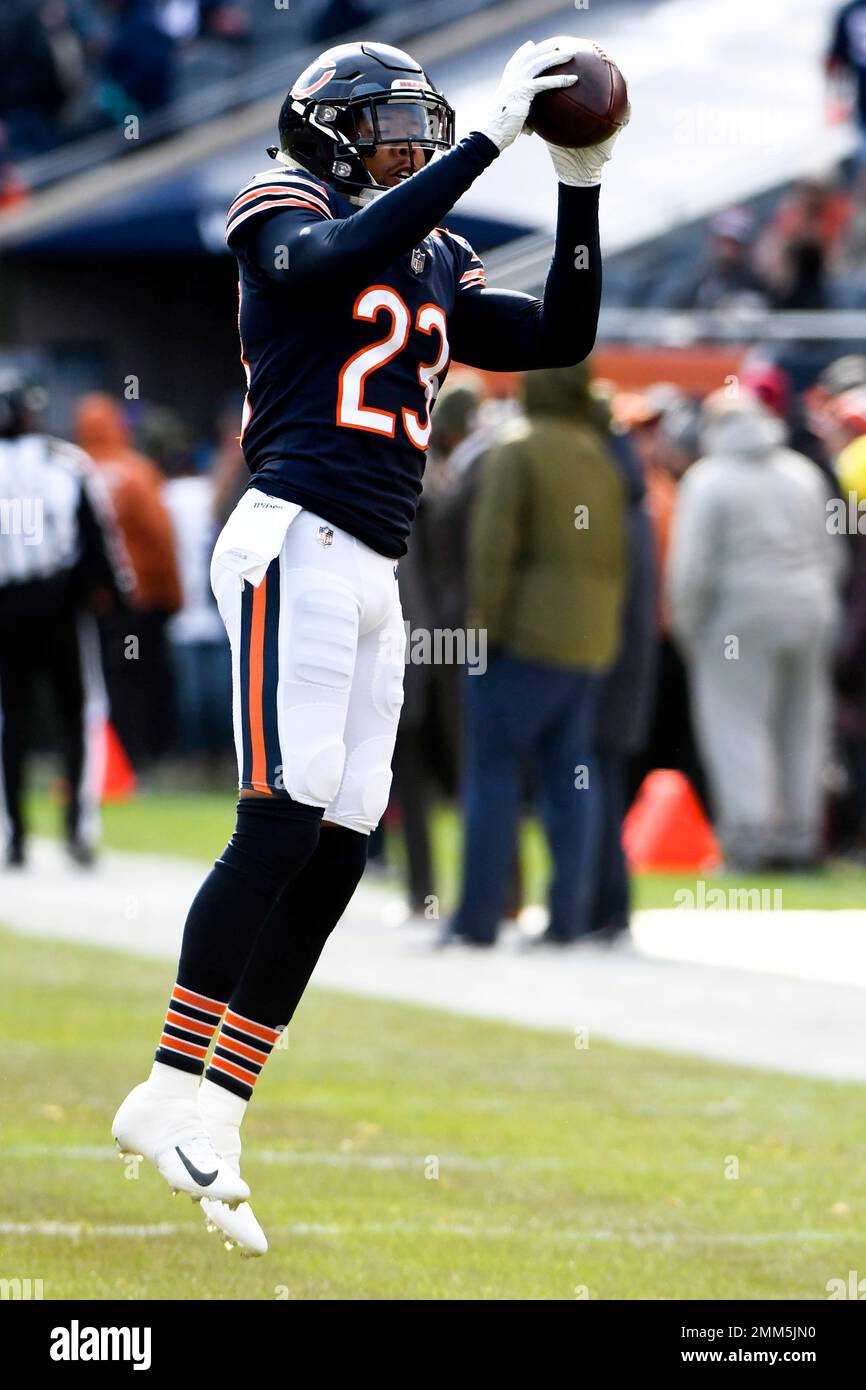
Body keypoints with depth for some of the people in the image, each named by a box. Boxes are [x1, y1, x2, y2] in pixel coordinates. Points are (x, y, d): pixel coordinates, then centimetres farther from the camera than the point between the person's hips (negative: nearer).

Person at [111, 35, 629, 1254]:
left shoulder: (435, 266, 21)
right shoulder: (283, 220, 1)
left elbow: (560, 339, 18)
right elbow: (351, 253, -21)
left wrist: (581, 188, 9)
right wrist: (489, 139, -21)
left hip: (373, 578, 8)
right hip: (296, 545, -8)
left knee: (338, 853, 1)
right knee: (283, 822, -18)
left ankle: (212, 1117, 1)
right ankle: (171, 1095, -17)